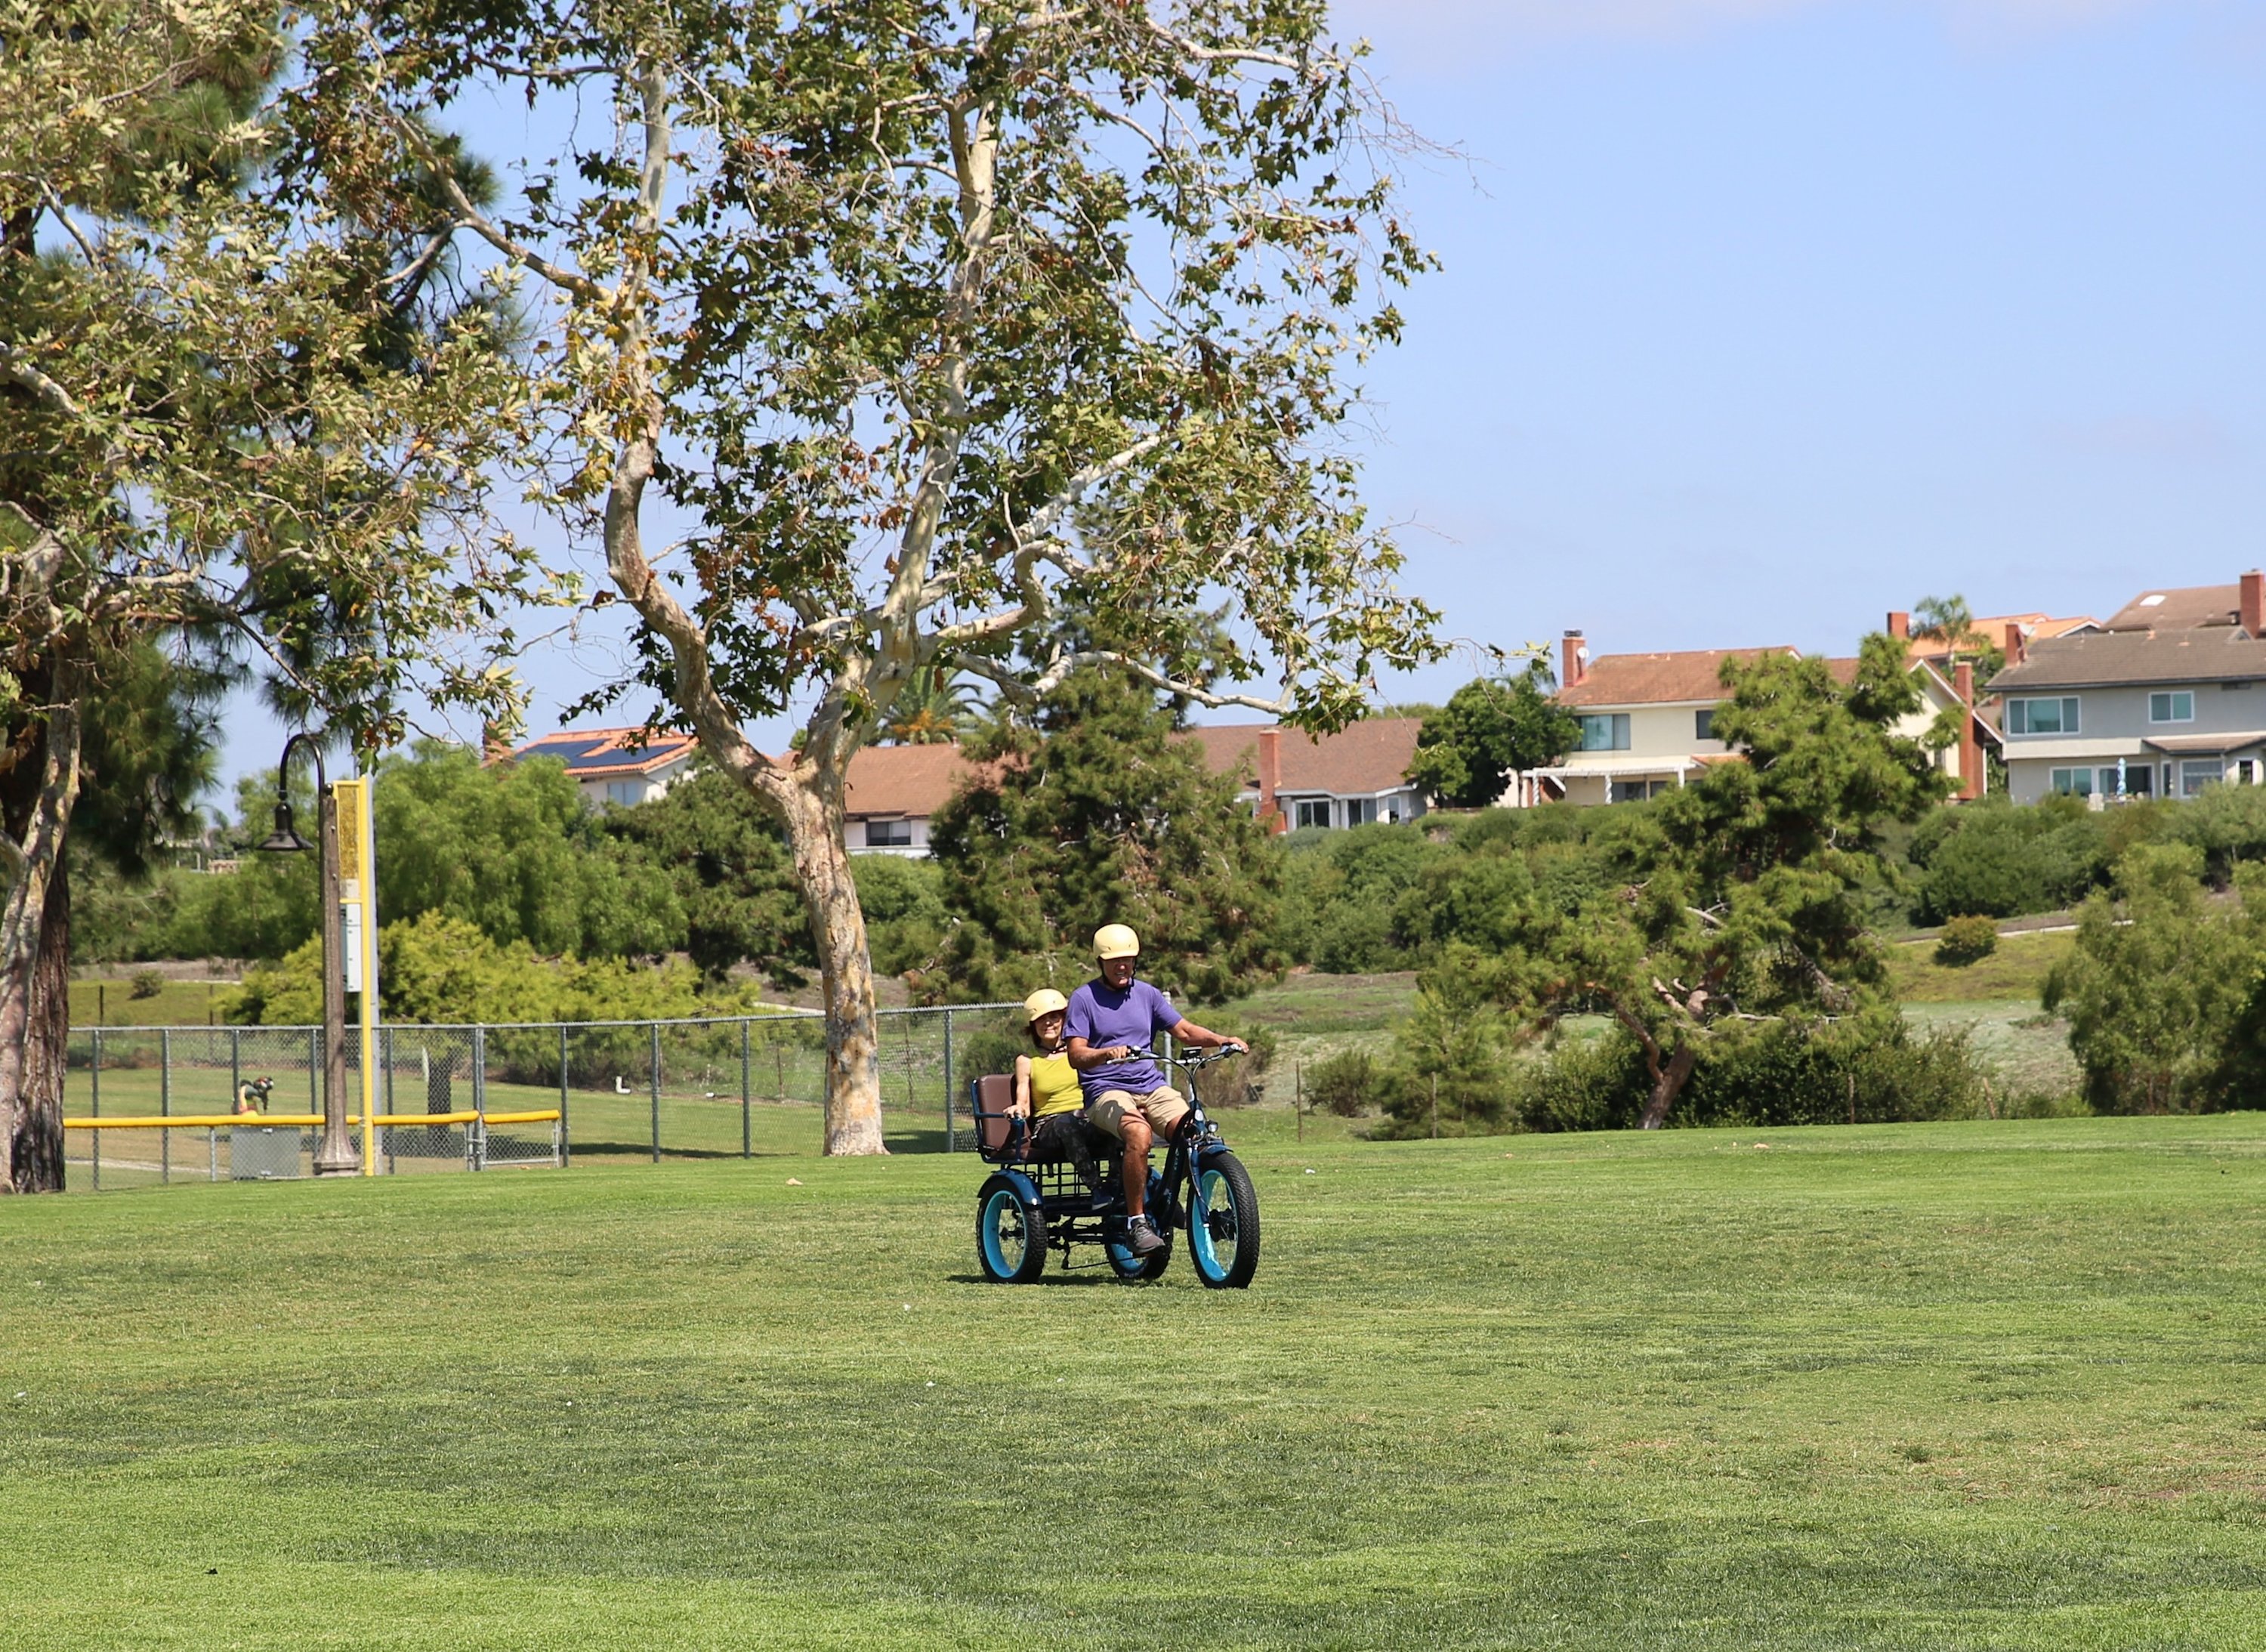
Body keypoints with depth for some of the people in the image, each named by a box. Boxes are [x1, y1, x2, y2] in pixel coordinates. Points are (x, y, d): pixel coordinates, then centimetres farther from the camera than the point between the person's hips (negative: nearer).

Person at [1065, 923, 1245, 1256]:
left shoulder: (1146, 994, 16)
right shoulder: (1084, 998, 2)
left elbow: (1185, 1031, 14)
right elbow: (1076, 1055, -7)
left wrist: (1222, 1040, -4)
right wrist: (1108, 1053, -28)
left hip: (1152, 1086, 5)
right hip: (1106, 1091, -4)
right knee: (1139, 1133, -36)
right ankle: (1135, 1223, -30)